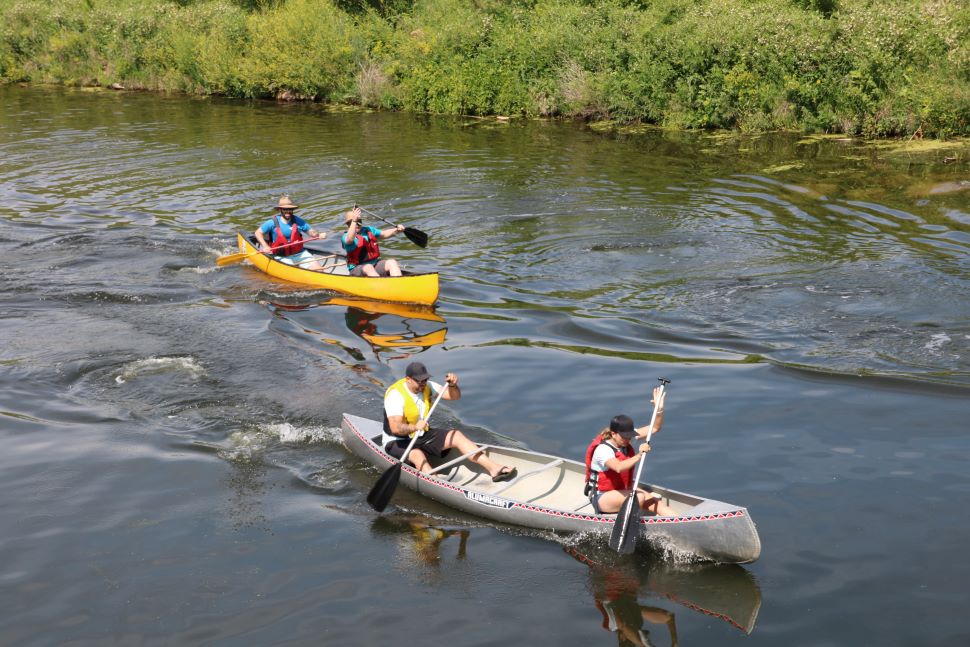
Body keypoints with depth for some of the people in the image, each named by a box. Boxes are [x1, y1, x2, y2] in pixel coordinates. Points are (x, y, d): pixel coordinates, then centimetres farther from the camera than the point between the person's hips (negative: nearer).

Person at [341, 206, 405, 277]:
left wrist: (396, 230, 6)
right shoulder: (346, 236, -8)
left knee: (391, 262, -16)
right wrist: (354, 221, -41)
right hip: (357, 268, -6)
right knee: (368, 268, -37)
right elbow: (349, 239, -32)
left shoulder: (368, 230, 15)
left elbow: (384, 234, 24)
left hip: (375, 264, 6)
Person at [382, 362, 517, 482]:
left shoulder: (427, 387, -2)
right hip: (398, 441, -6)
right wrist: (414, 427, -53)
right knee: (417, 455, -37)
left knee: (456, 435, -9)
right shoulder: (395, 394, -24)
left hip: (422, 435, 7)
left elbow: (454, 396, 0)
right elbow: (395, 428, -35)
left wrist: (453, 385, -22)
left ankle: (494, 468, -15)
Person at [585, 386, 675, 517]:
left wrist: (659, 409, -16)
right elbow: (618, 467, -42)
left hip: (623, 491, 7)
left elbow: (654, 428, 0)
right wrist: (639, 456, -52)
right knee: (640, 497, -31)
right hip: (602, 498, -7)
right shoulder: (602, 450, -23)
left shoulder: (625, 438, 0)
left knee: (654, 501, -19)